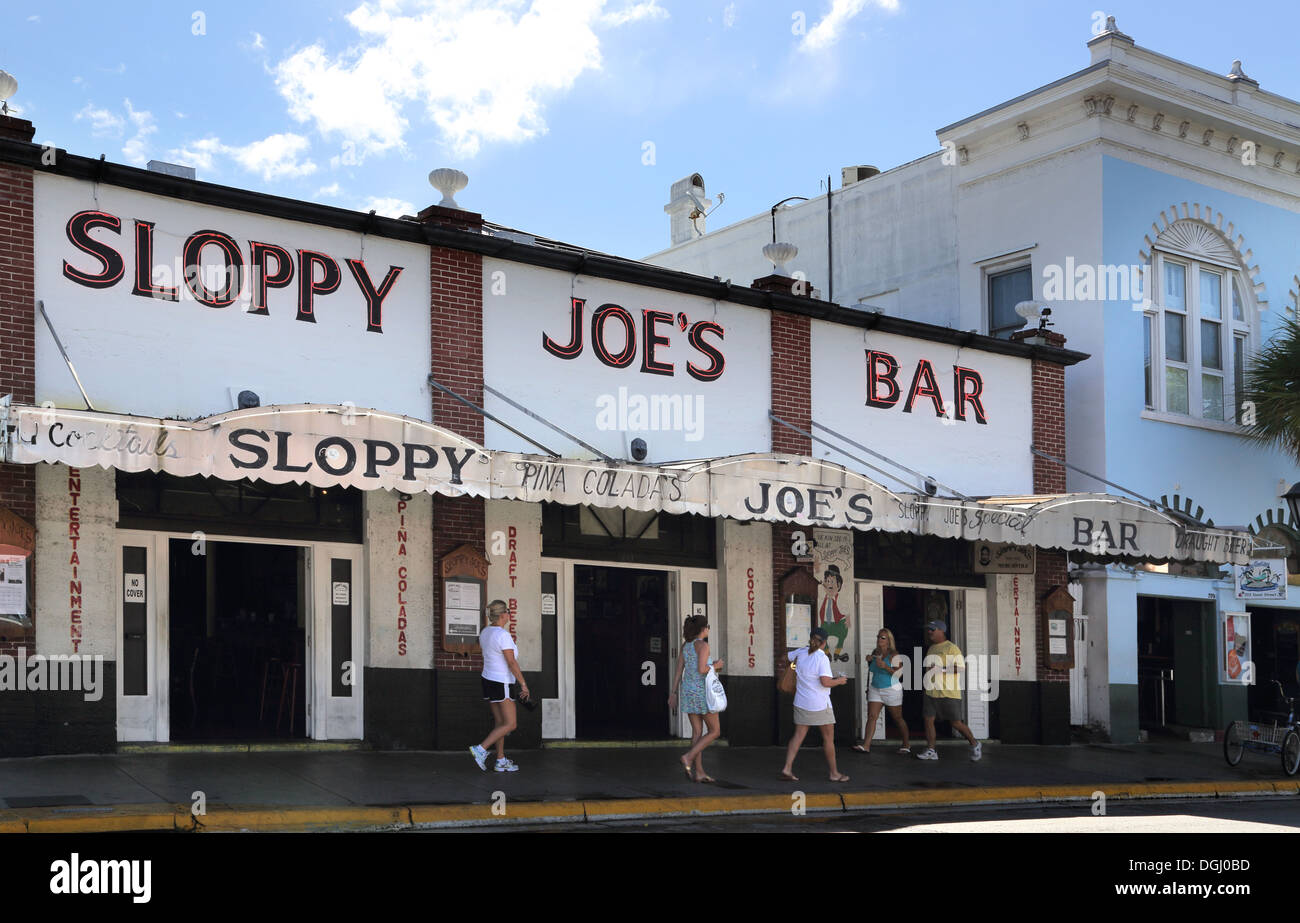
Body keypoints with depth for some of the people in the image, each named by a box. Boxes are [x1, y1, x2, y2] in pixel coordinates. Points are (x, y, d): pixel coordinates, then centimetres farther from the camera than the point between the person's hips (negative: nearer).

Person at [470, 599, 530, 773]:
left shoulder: (485, 632, 4)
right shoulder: (503, 635, -21)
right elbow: (512, 662, -22)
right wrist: (523, 684, -17)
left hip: (488, 680, 9)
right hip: (502, 685, -9)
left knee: (501, 723, 13)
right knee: (510, 724, -2)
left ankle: (501, 761, 13)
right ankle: (481, 750, -10)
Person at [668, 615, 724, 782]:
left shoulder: (686, 645, 10)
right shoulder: (703, 645, -13)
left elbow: (679, 671, 10)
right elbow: (701, 670, -23)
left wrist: (673, 693, 12)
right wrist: (715, 666, -4)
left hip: (688, 692, 8)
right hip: (702, 693, -7)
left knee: (697, 732, 8)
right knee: (715, 732, 3)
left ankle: (699, 772, 5)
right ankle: (688, 757, -11)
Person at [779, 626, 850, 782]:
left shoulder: (801, 652, 3)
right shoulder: (822, 658, -16)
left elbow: (785, 657, 20)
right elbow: (825, 682, -23)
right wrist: (839, 681, -5)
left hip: (801, 703, 6)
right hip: (820, 705, -6)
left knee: (799, 735, 7)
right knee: (829, 738, 7)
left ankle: (787, 768, -2)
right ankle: (834, 773, 14)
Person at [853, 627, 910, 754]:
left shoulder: (894, 655, -11)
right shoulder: (875, 653, 9)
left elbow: (899, 673, -17)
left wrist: (885, 666, -27)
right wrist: (869, 661, 3)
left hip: (891, 690, -5)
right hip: (875, 690, 6)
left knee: (898, 718, 7)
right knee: (871, 716, -6)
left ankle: (906, 744, 23)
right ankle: (866, 745, -13)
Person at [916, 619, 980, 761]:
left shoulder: (951, 648, -9)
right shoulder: (931, 648, 17)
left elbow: (961, 667, -17)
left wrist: (940, 669, -21)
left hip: (949, 693, -7)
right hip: (931, 692, 7)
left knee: (956, 723, -1)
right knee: (928, 719, -2)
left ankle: (974, 744, 20)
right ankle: (930, 751, 4)